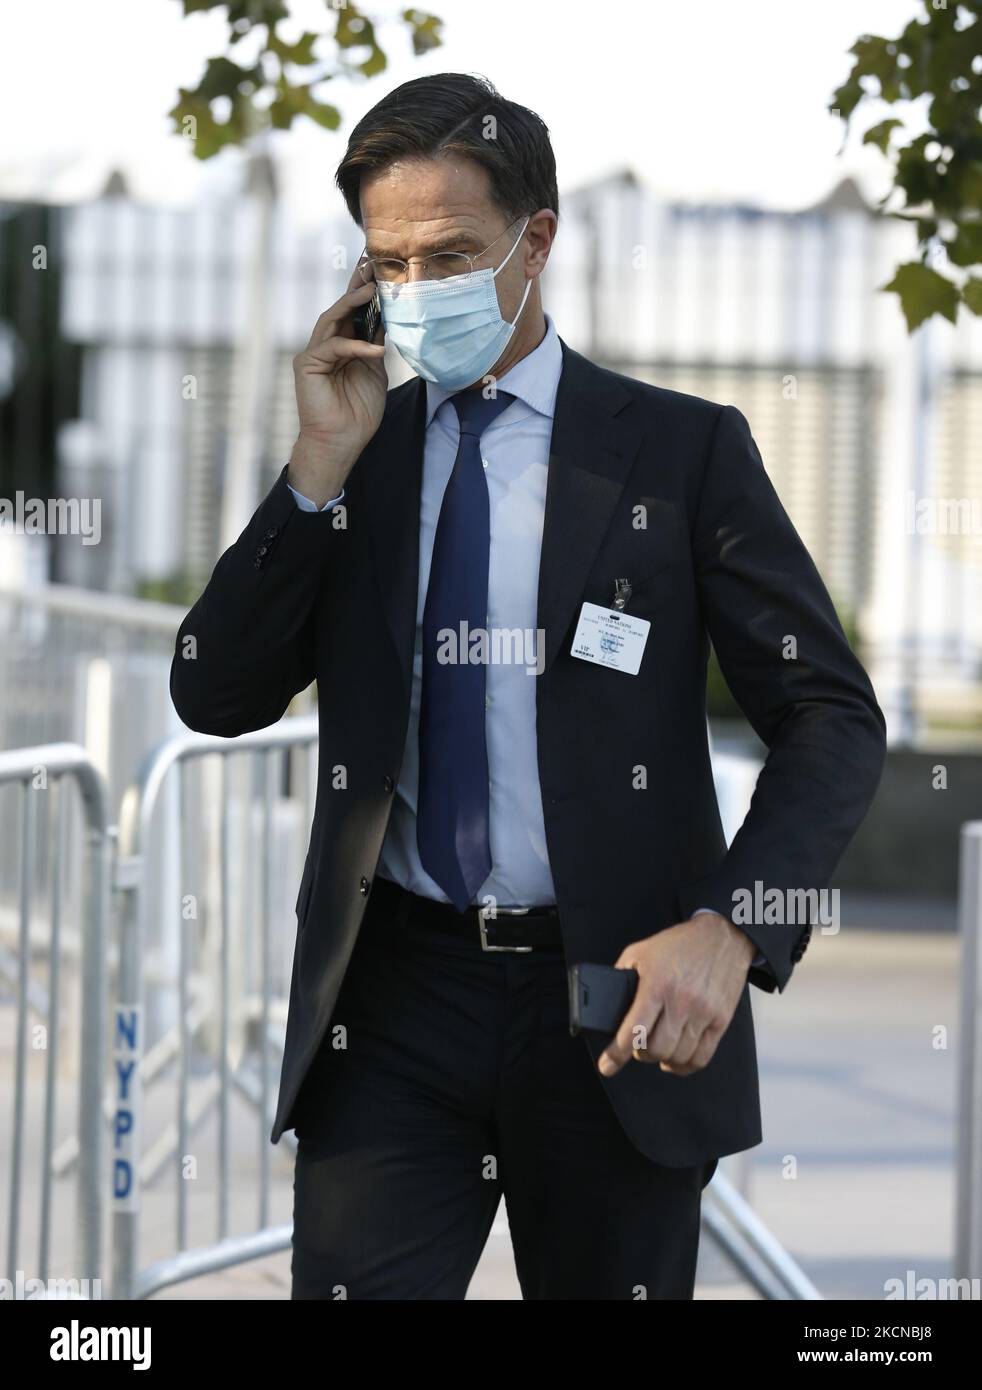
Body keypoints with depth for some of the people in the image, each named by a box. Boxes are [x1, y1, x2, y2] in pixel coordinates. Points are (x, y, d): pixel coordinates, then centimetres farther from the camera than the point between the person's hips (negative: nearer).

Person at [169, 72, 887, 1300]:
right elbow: (214, 699, 4)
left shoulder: (681, 449, 0)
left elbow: (832, 718, -5)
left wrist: (729, 927, -22)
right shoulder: (357, 455, 10)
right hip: (397, 989, 2)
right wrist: (321, 467, -7)